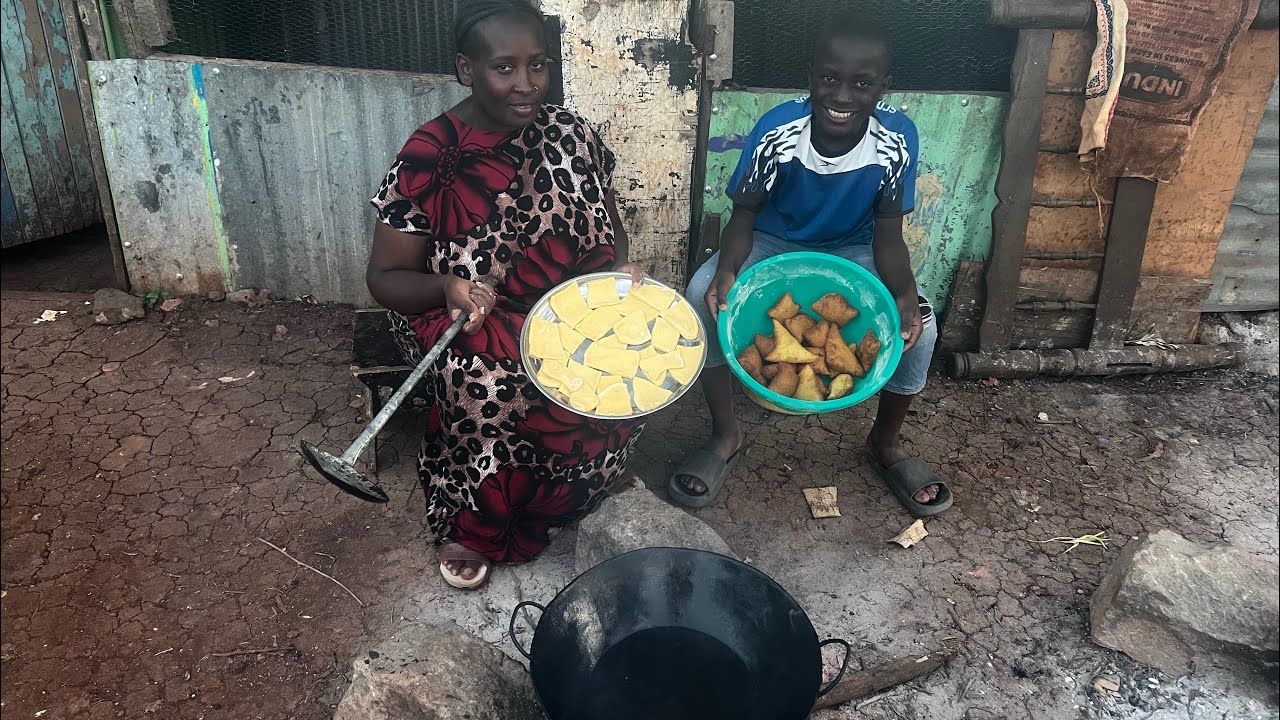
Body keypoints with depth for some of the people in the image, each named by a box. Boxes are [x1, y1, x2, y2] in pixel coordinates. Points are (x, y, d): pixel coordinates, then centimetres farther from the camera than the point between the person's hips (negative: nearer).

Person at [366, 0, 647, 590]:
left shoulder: (571, 135, -2)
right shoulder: (427, 159, -13)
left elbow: (606, 226, 10)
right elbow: (385, 276, -9)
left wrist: (619, 270, -13)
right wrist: (445, 287, -30)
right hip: (465, 318, -4)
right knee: (493, 386, -31)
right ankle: (467, 521, 1)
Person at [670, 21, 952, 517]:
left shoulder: (896, 140, -23)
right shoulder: (777, 130, -26)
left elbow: (888, 236, -15)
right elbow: (743, 216, -17)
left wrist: (905, 295, -35)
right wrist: (727, 272, -38)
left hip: (851, 251, 1)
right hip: (772, 243, 0)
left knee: (919, 324, -24)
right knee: (703, 295, -29)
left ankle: (884, 443, 5)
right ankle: (726, 435, -8)